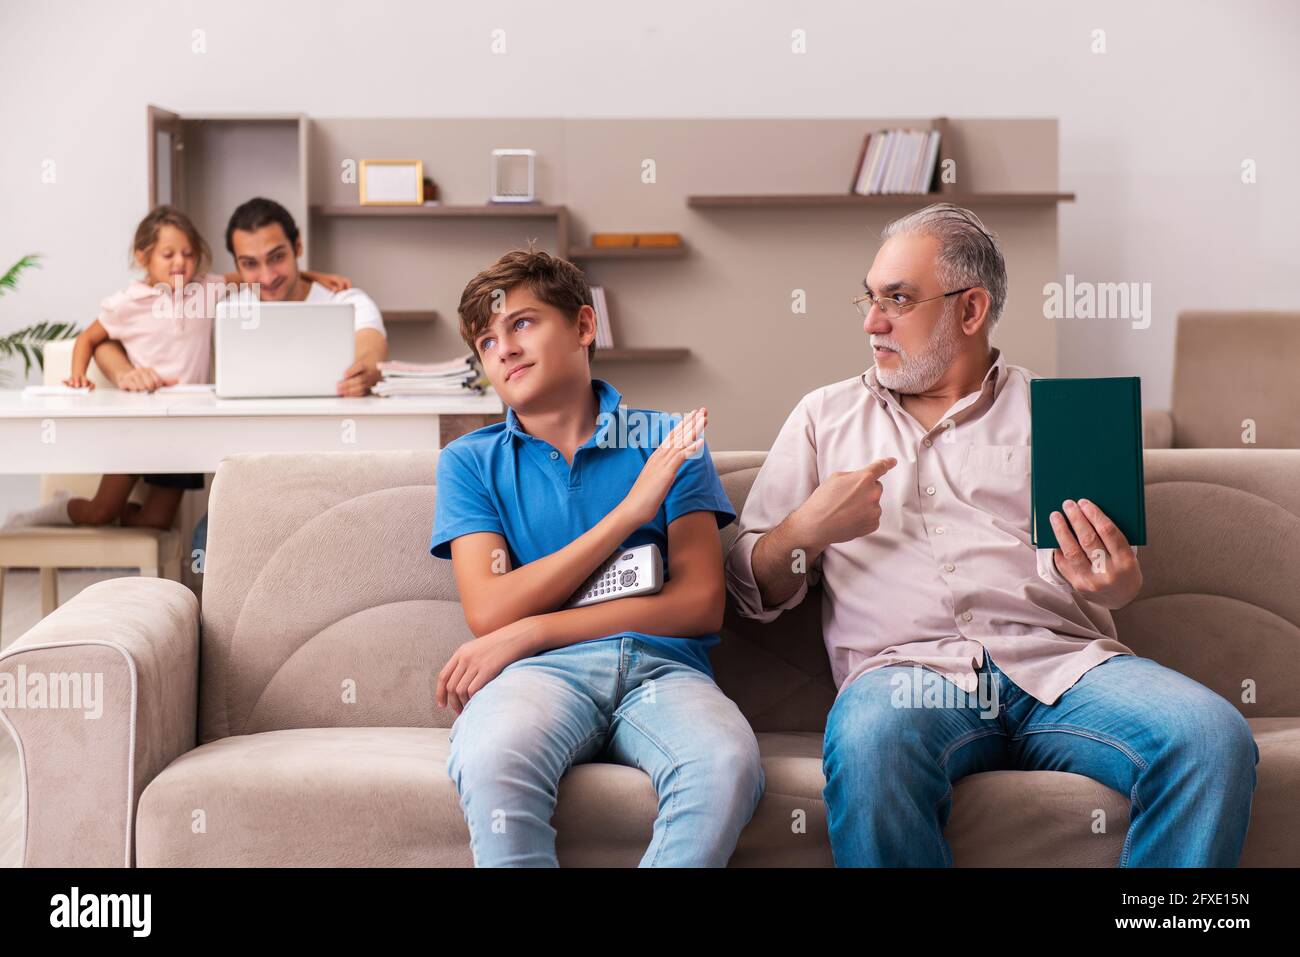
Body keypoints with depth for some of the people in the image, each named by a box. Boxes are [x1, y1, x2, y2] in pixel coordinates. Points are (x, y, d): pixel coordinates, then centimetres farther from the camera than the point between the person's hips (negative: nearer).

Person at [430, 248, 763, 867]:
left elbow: (701, 604, 3)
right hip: (540, 674, 0)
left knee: (728, 765, -34)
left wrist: (529, 632, -5)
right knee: (491, 764, -36)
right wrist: (629, 513, -4)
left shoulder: (667, 442, 14)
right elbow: (488, 612, 1)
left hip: (660, 665, 1)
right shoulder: (470, 462, 15)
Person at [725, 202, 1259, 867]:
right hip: (906, 667, -1)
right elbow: (750, 591, 17)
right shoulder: (826, 416, 20)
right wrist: (808, 531, -5)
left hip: (1059, 659, 2)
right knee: (869, 744, -38)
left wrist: (1113, 583, -9)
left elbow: (1113, 575, 16)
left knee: (1216, 737, -27)